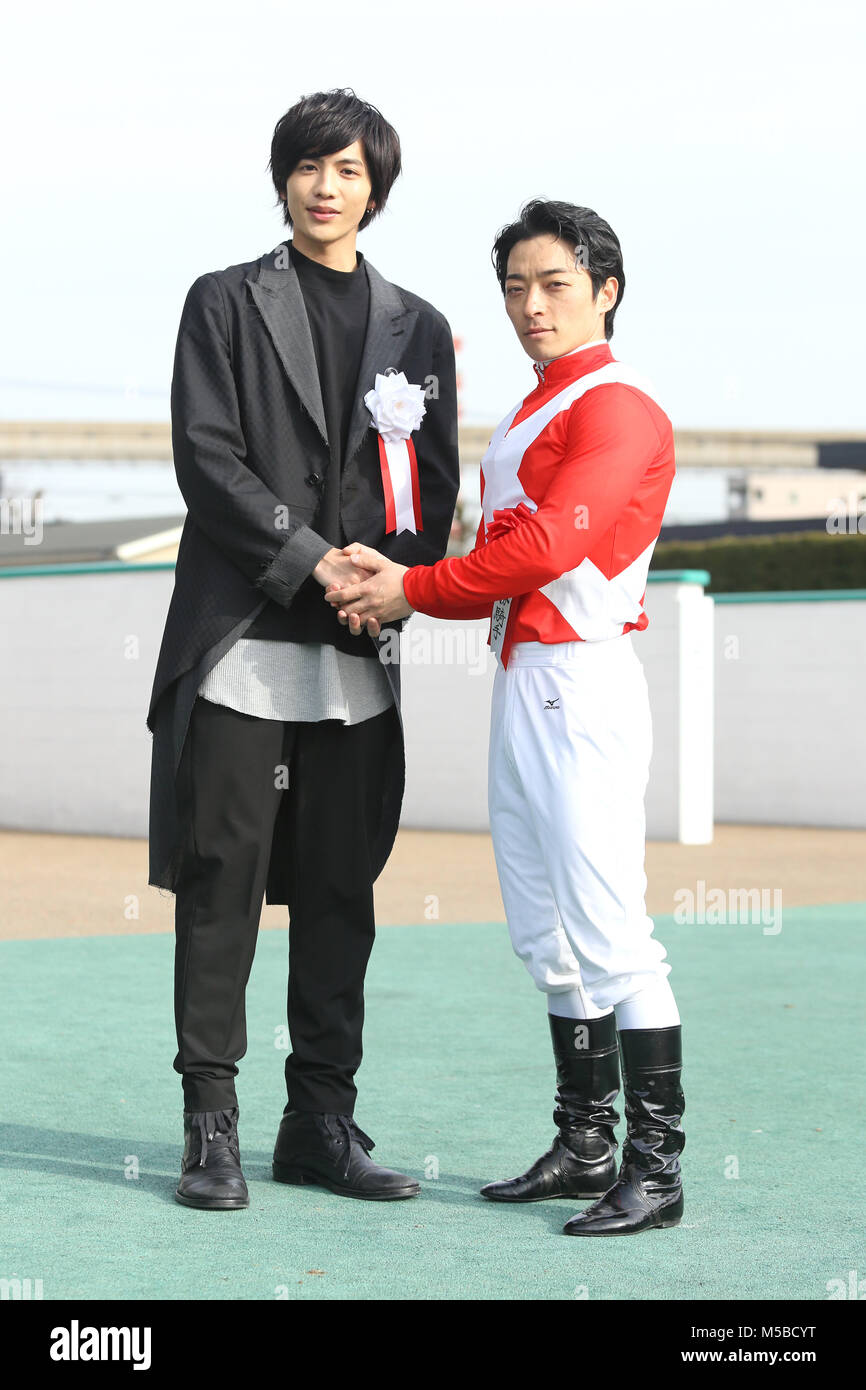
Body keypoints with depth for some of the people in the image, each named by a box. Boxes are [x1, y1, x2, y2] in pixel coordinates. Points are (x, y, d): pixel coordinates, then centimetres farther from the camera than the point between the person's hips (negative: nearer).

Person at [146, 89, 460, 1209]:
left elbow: (434, 484, 12)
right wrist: (311, 557, -15)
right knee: (222, 877, -3)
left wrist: (392, 582, -6)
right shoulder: (226, 304, 5)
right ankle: (211, 1126, 2)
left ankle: (322, 1122, 12)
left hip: (358, 655, 3)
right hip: (241, 642, -3)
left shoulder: (416, 327, 15)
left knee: (340, 890, 5)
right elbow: (206, 456, -6)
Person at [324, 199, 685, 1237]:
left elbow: (546, 547, -19)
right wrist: (393, 579, 0)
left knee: (607, 934, -11)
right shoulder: (527, 420, 21)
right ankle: (584, 1148, 20)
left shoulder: (617, 408, -10)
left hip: (583, 685, -10)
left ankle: (656, 1167, -7)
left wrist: (414, 590, -9)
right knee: (547, 937, 12)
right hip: (520, 684, 10)